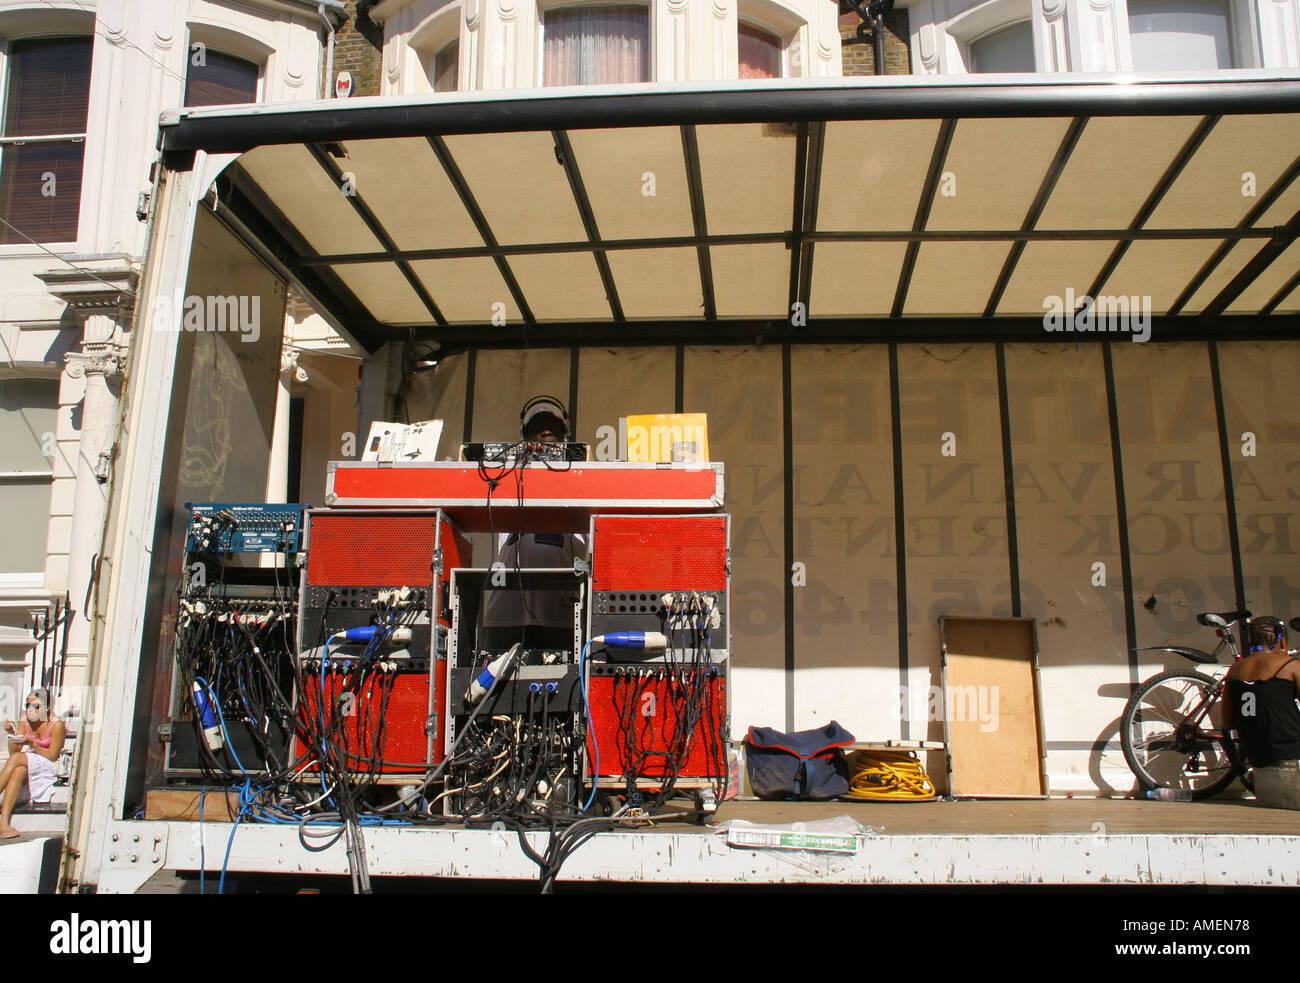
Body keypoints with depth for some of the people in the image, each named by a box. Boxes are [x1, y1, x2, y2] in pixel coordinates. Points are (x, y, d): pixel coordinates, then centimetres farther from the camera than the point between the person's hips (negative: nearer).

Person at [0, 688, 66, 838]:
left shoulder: (56, 725, -11)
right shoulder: (25, 719, 5)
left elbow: (52, 756, -10)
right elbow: (13, 751, 5)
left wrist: (33, 744, -23)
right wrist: (12, 734, -13)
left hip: (48, 767, -4)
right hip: (29, 763, 4)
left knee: (16, 758, -32)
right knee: (18, 771, -34)